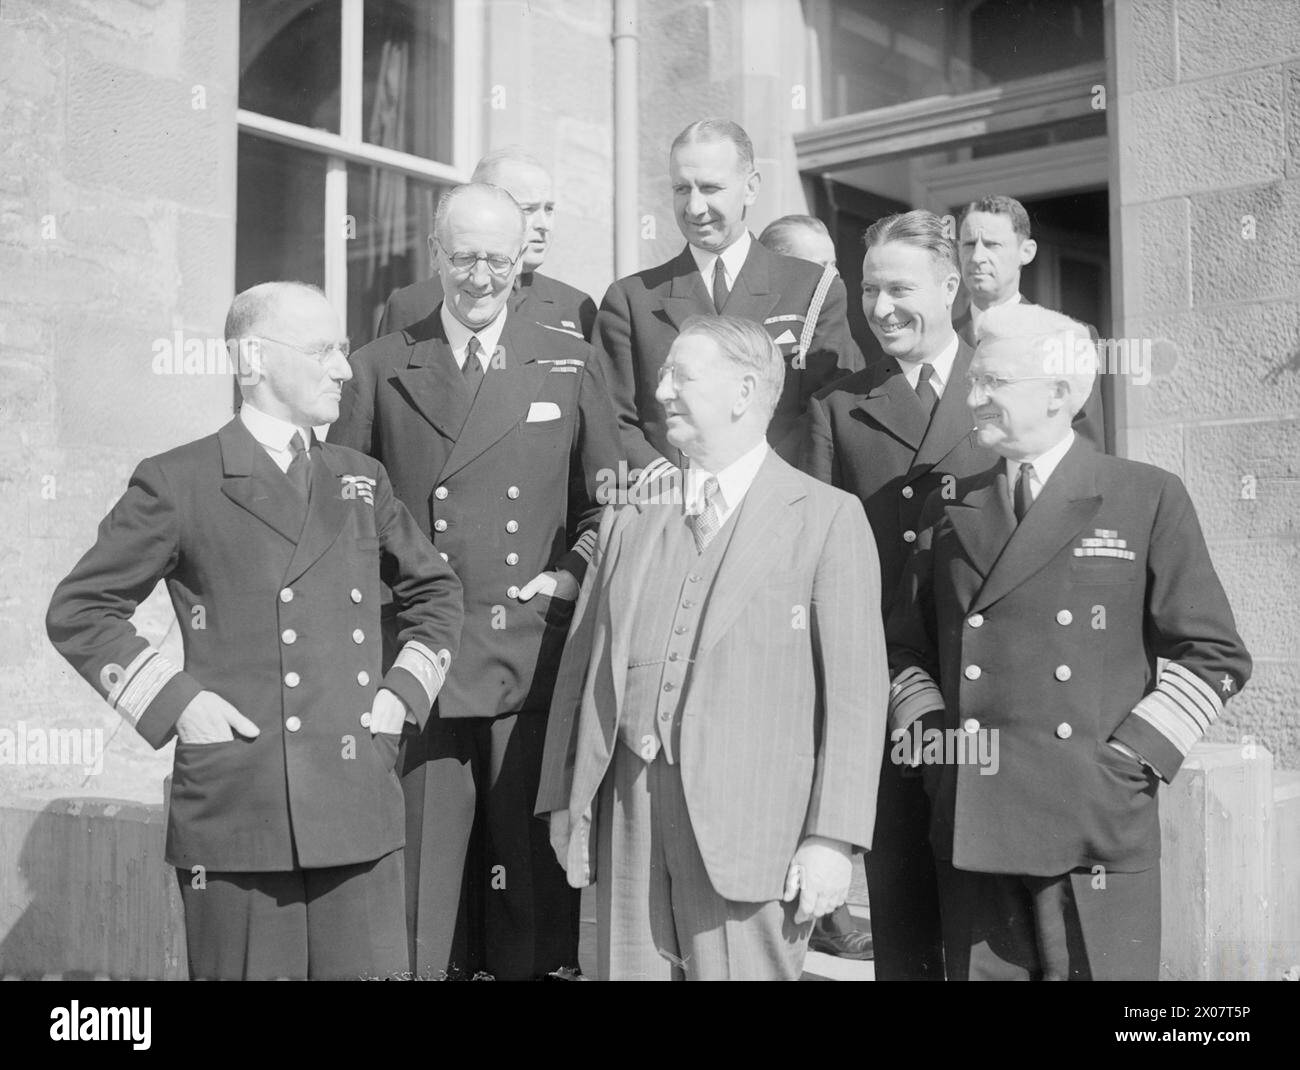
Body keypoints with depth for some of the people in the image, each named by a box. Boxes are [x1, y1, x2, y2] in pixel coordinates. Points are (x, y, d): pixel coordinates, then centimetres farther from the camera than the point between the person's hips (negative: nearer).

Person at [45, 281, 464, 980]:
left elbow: (434, 590, 25)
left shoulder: (360, 480, 14)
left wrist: (405, 690, 11)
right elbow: (76, 612, 3)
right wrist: (173, 701, -6)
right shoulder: (177, 484, 0)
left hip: (358, 811, 4)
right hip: (235, 810, -3)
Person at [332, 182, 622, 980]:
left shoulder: (569, 366, 9)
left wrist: (577, 573, -2)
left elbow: (611, 501, 12)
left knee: (533, 864, 5)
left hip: (534, 658, 0)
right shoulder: (381, 368, 8)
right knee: (417, 860, 3)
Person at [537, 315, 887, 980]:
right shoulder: (630, 517, 14)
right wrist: (562, 799, 8)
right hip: (628, 818, 4)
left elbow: (855, 688, -5)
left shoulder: (827, 518, 0)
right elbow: (581, 663, 14)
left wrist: (833, 838, -11)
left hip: (751, 824, -4)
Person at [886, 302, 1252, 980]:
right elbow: (907, 649, 20)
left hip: (1098, 826, -3)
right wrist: (924, 733, 5)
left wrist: (1134, 756, -6)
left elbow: (1214, 656, 2)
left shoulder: (1148, 500, 1)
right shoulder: (949, 510, 12)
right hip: (969, 828, 3)